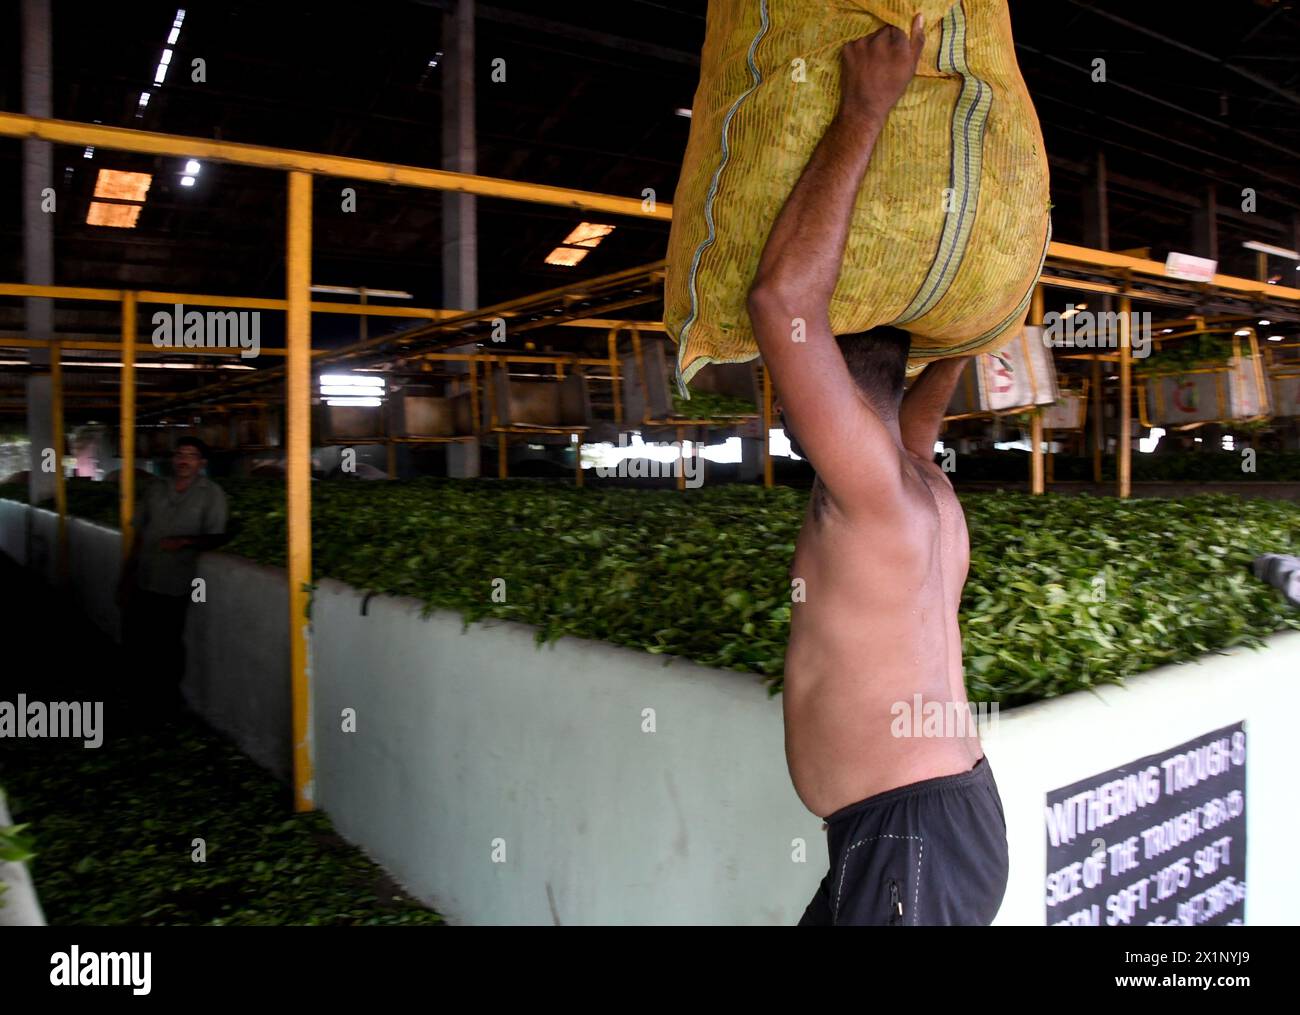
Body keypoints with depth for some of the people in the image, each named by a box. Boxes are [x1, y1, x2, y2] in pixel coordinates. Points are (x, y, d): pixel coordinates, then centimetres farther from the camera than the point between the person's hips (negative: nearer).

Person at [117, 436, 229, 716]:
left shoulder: (211, 493, -2)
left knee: (166, 650, 3)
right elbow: (139, 534, 14)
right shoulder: (156, 489, 10)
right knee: (134, 644, 8)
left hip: (175, 588, -4)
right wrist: (126, 577, 14)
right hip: (143, 584, 4)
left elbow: (216, 538, -8)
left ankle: (166, 706, 24)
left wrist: (185, 541, -25)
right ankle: (145, 701, 28)